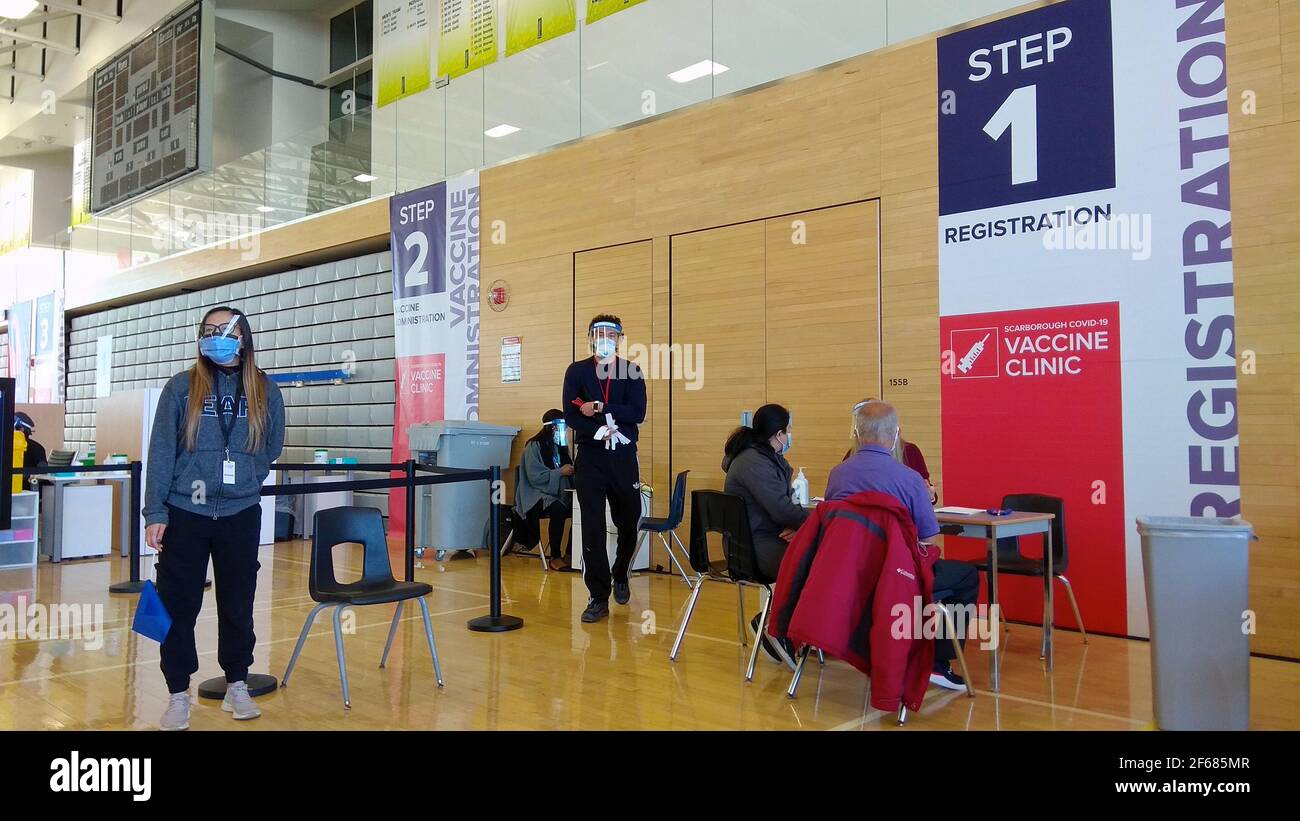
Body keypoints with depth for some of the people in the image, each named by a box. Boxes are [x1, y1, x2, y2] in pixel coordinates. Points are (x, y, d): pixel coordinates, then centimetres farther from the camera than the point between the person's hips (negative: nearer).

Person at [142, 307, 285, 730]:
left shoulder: (264, 391, 3)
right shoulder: (181, 386, -1)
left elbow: (271, 448, 12)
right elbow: (161, 451, -3)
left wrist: (242, 481, 3)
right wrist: (155, 512, -7)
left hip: (241, 515, 1)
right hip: (184, 513, -1)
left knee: (238, 604, 9)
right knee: (178, 605, 5)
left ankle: (236, 687, 24)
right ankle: (178, 695, 18)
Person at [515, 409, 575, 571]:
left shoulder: (560, 446, 16)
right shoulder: (534, 446, -5)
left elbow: (567, 471, 23)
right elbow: (535, 477, -14)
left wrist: (572, 470, 0)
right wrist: (560, 472, -17)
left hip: (559, 494, 7)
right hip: (537, 495, -7)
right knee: (558, 510, -37)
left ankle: (570, 553, -11)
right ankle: (555, 557, -25)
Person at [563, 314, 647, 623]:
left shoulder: (631, 371, 4)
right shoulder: (577, 371, 4)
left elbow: (638, 413, -9)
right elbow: (570, 416, -5)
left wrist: (599, 408, -17)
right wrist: (599, 431, -22)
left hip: (624, 457, 1)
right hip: (590, 457, -1)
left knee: (629, 522, 11)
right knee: (592, 527, -3)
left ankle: (619, 575, 38)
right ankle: (599, 597, 6)